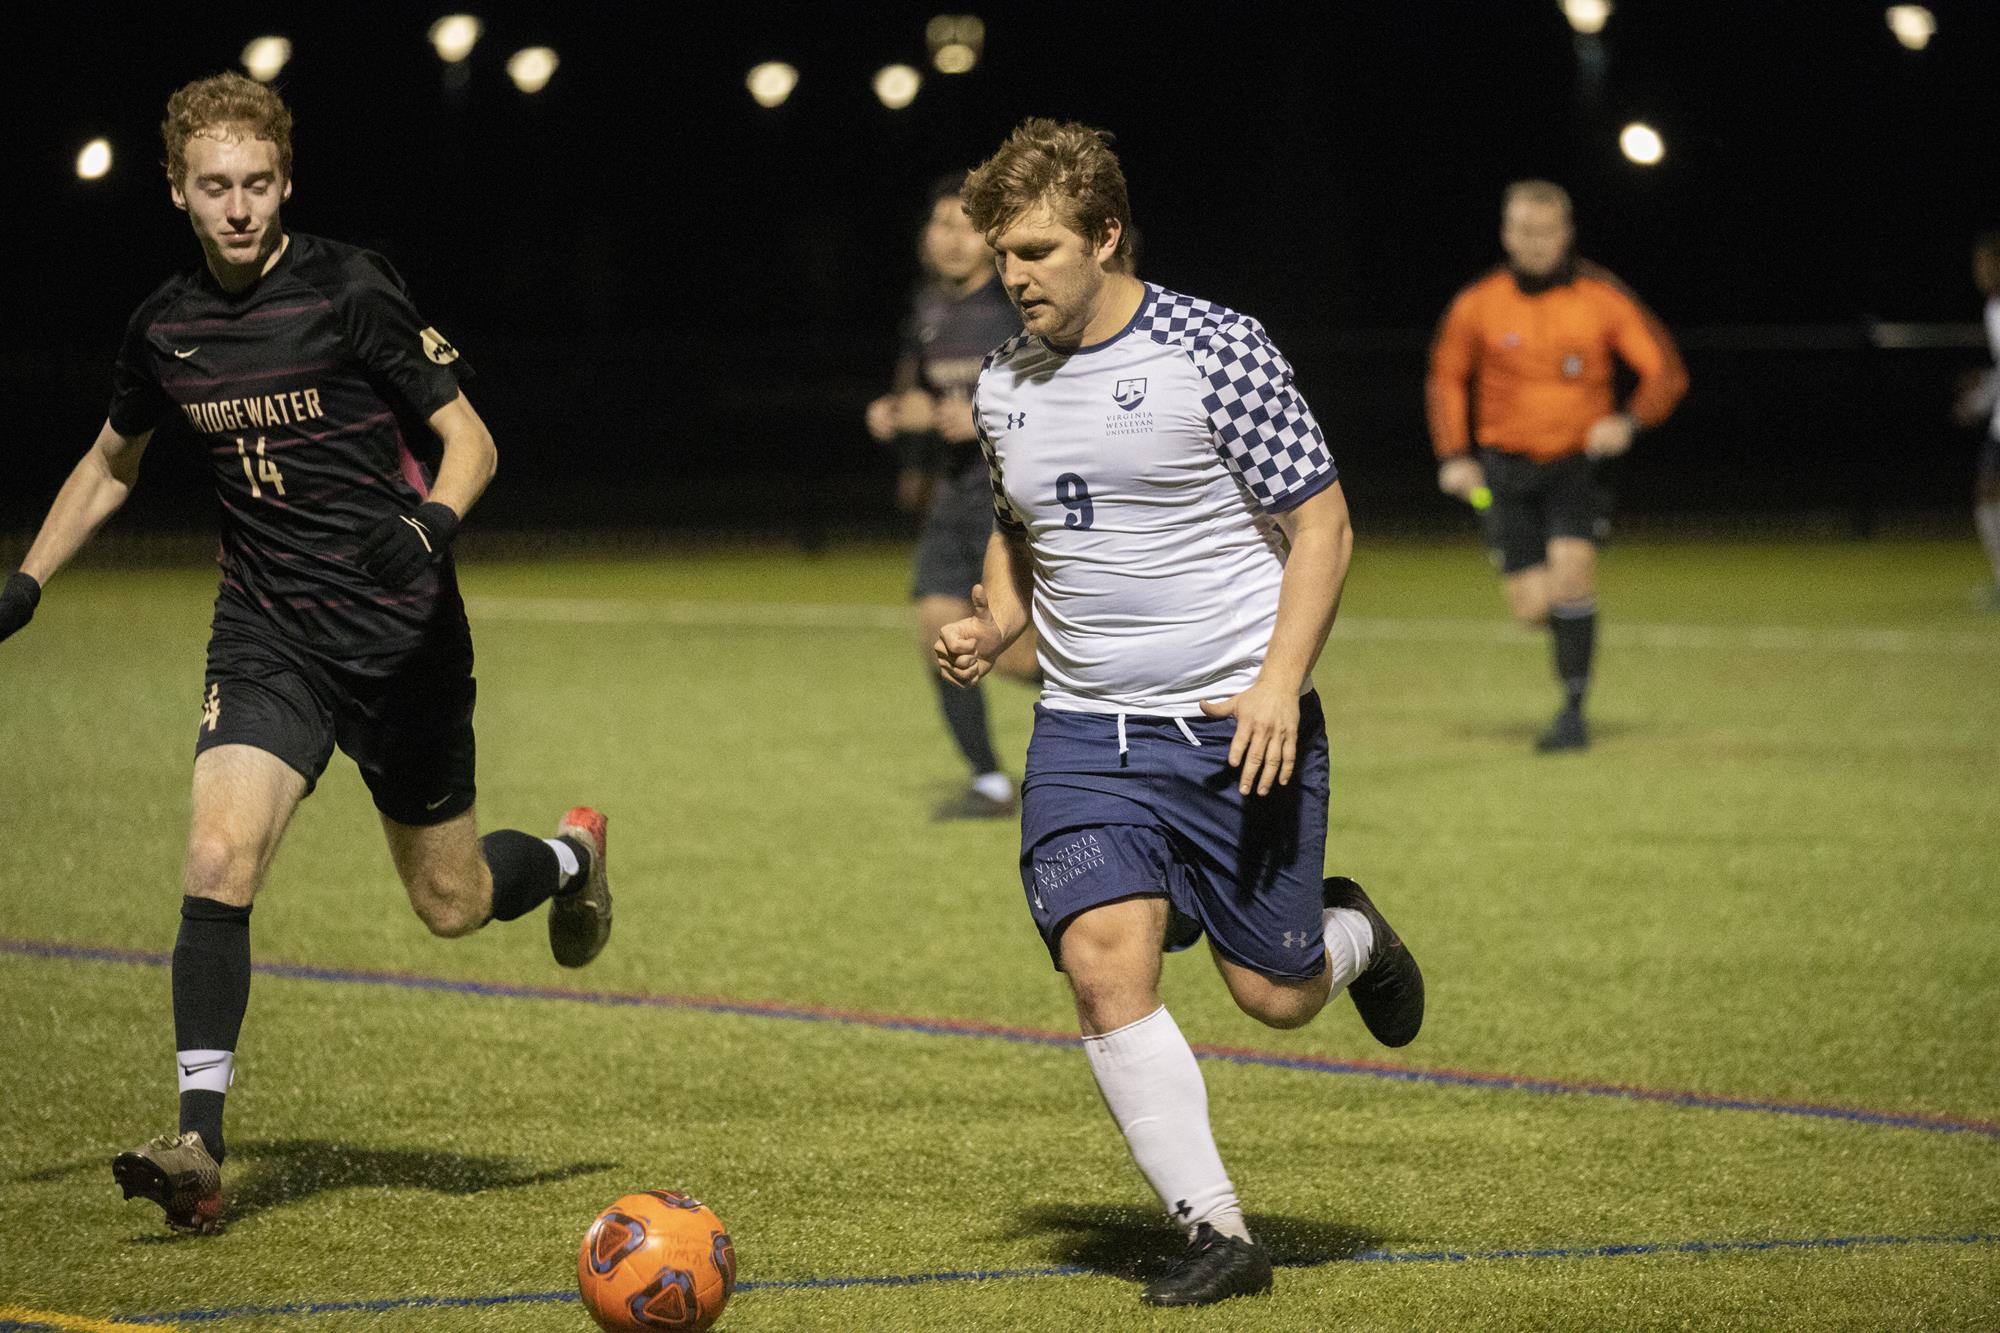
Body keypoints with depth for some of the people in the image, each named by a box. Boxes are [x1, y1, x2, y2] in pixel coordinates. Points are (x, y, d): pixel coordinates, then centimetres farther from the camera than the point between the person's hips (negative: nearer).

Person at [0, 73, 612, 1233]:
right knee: (220, 856, -20)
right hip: (268, 634, 3)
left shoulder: (351, 292, -12)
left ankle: (570, 858, 44)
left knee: (451, 906, 8)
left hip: (400, 636, -3)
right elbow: (111, 463, 21)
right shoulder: (168, 327, 2)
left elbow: (472, 441, -9)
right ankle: (201, 1142, -18)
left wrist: (431, 523, -29)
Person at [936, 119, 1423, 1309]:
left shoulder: (1216, 350, -9)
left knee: (1276, 995, 1)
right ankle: (1219, 1232, -9)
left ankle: (1350, 935, 39)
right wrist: (995, 627, 4)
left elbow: (1322, 524, -7)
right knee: (1105, 961, -16)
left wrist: (1280, 684, -18)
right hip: (1086, 731, 4)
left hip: (1239, 724, -4)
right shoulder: (1004, 385, 8)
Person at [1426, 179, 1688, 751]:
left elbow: (1666, 371, -2)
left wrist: (1629, 420, -20)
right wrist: (1454, 456, 2)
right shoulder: (1477, 305, -2)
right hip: (1507, 471, 1)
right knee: (1531, 607, -8)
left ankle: (1573, 710, -11)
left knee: (1570, 567, -23)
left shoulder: (1602, 298, -5)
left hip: (1578, 462, -1)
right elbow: (1446, 379, 13)